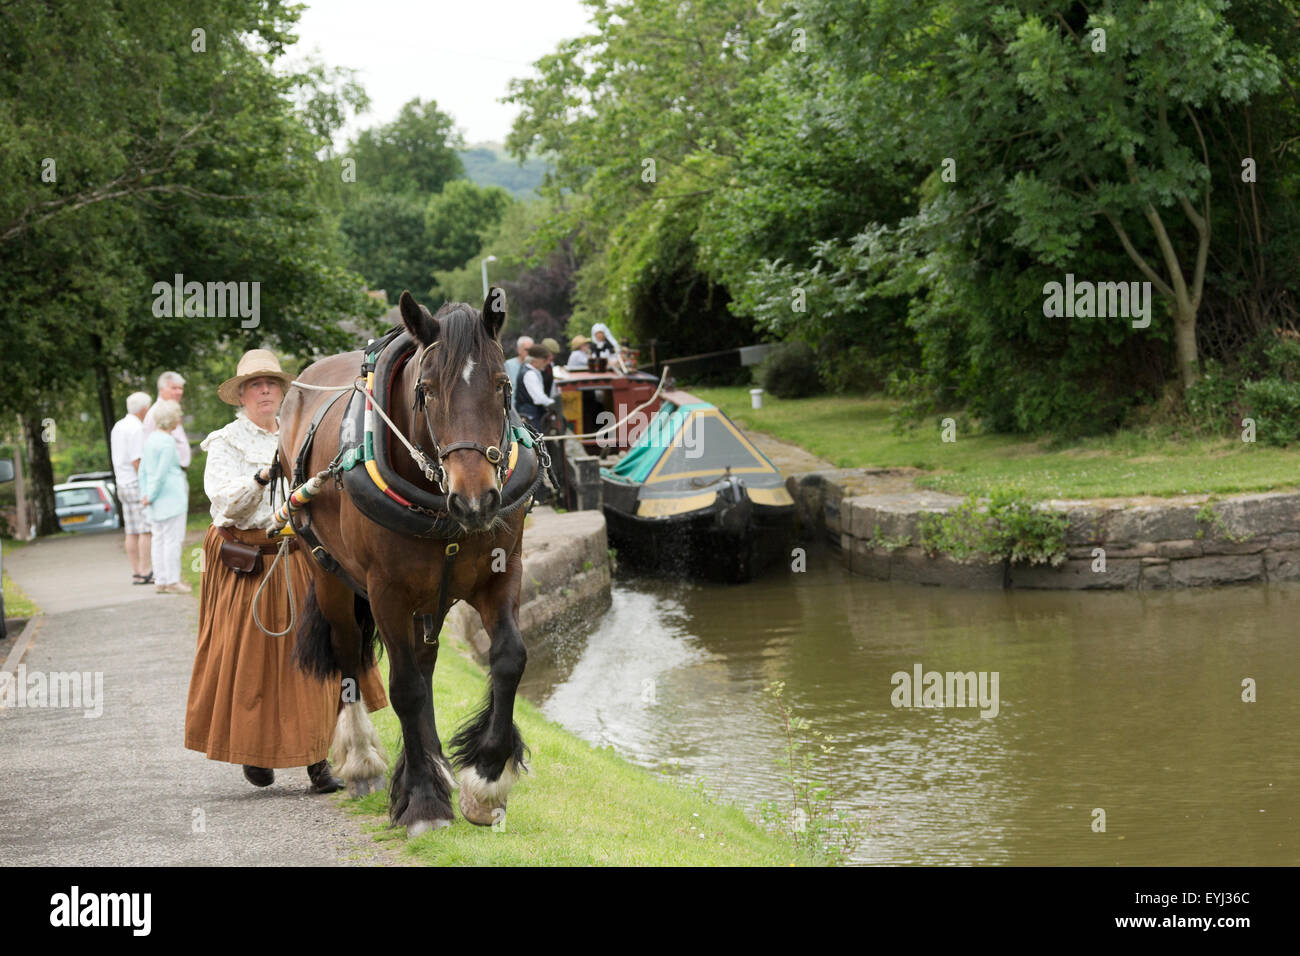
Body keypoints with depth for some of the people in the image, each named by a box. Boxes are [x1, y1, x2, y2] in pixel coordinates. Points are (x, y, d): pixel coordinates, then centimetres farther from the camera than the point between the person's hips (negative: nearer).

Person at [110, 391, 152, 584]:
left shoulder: (118, 426, 15)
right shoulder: (136, 429, -15)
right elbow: (136, 461, -19)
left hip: (123, 483, 9)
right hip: (137, 483, -9)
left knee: (132, 532, 8)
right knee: (146, 529, -7)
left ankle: (136, 572, 8)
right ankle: (145, 571, -9)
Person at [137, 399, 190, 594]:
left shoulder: (150, 440, 11)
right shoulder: (168, 443, -15)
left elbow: (143, 470, 13)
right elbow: (161, 474, -17)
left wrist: (145, 494, 13)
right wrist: (151, 496, -8)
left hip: (156, 500, 9)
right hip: (171, 496, -9)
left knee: (159, 539, 9)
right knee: (172, 540, -4)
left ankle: (162, 581, 12)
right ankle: (172, 581, -4)